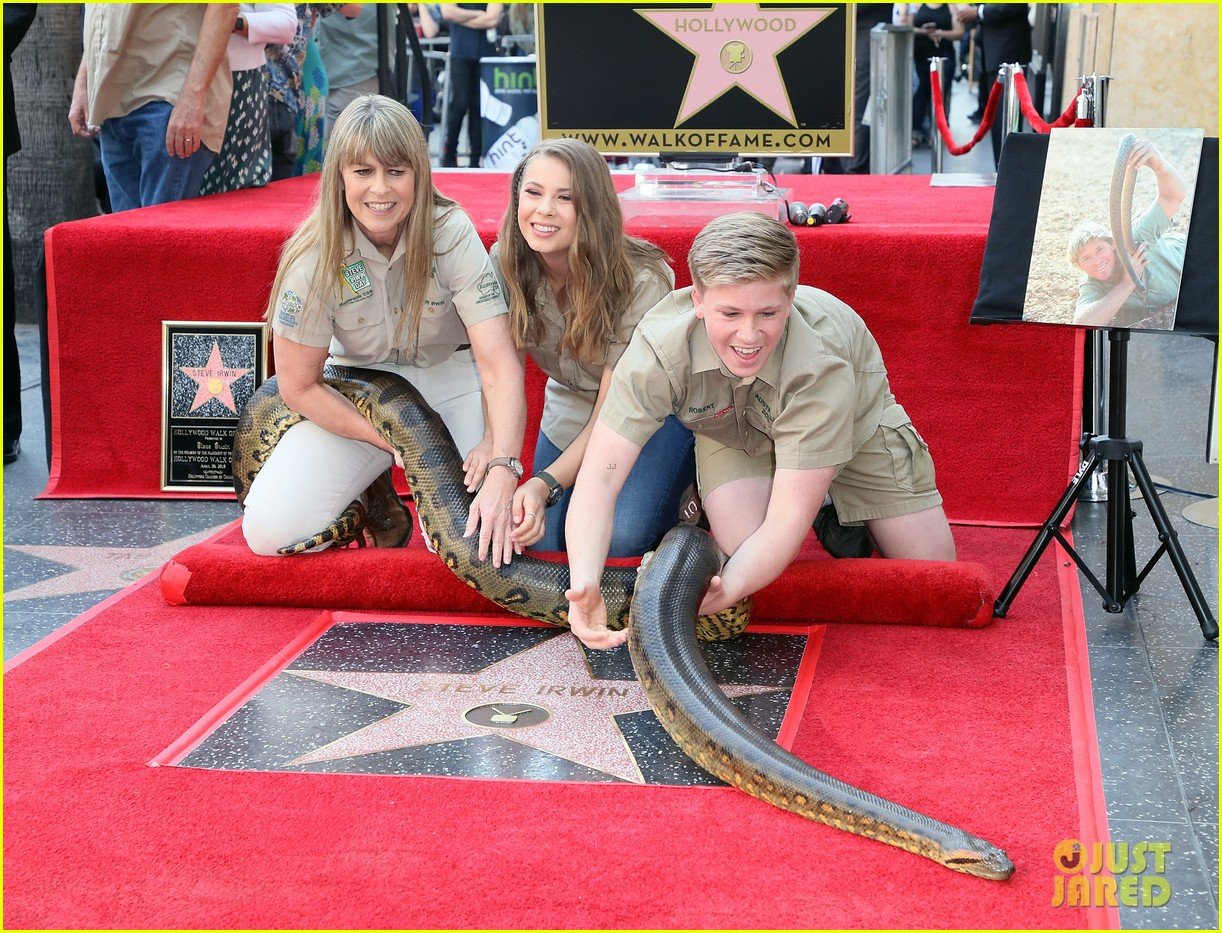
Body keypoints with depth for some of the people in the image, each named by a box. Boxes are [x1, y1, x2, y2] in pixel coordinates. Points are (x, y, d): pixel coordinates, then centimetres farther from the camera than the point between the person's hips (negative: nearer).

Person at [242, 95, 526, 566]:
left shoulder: (452, 234, -21)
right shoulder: (314, 258, -19)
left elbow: (501, 366, -27)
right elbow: (299, 387, -10)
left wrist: (502, 471, -41)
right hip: (356, 394, 1)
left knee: (488, 534, -23)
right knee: (268, 532, -18)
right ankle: (372, 494, 11)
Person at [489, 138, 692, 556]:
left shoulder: (642, 281, -29)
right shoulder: (504, 265, -17)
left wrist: (545, 483, -39)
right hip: (571, 407, 4)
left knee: (621, 537, -26)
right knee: (543, 542, -9)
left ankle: (683, 493, 6)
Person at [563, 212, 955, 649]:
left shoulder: (821, 364, -44)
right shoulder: (659, 346, -40)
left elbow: (786, 522, -44)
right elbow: (599, 475, -41)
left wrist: (723, 593, -63)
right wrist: (584, 585, -58)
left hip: (855, 421, 0)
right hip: (734, 427, 1)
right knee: (745, 545, -27)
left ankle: (845, 515, 23)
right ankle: (700, 501, 7)